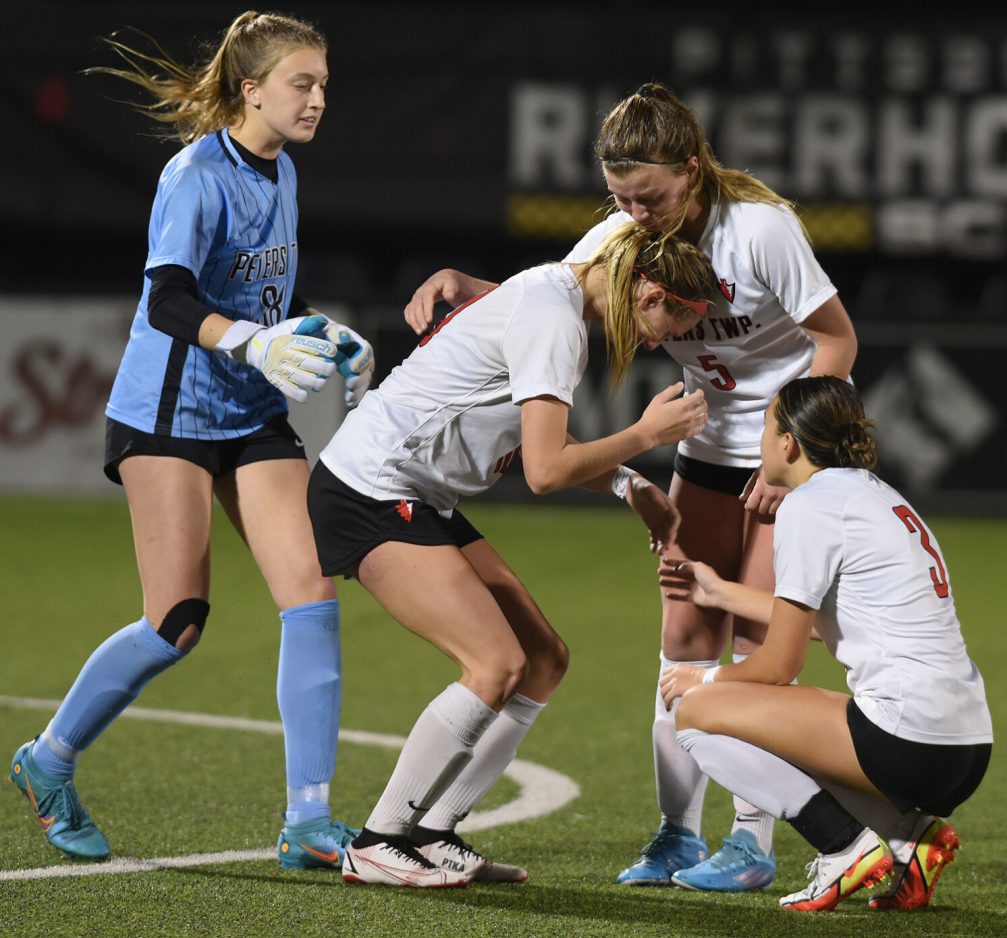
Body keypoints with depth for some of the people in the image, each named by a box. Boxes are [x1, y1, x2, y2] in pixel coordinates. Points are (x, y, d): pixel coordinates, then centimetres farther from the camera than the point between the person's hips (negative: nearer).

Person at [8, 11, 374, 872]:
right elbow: (168, 299, -28)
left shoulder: (281, 173, 9)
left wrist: (328, 339, 6)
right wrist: (252, 342, -42)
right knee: (178, 623, -7)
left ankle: (308, 819, -8)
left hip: (257, 416, 7)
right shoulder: (198, 176, -15)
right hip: (169, 413, -7)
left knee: (312, 589, -8)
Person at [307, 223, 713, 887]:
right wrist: (647, 434, -11)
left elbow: (543, 445, 22)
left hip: (421, 500, 10)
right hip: (369, 492, -10)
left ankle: (431, 835, 8)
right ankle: (377, 845, -8)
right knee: (497, 663, -18)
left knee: (543, 660, 5)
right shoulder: (553, 322, -20)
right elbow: (546, 470, -24)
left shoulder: (559, 298, 12)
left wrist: (632, 487, 10)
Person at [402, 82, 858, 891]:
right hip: (714, 444, 6)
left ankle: (754, 841, -4)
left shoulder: (759, 226, -24)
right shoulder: (626, 233, -8)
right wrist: (461, 284, -21)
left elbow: (837, 338, -16)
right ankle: (679, 832, 6)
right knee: (686, 629, 1)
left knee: (759, 632, -9)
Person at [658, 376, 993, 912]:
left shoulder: (809, 505, -6)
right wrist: (722, 594, 41)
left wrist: (706, 680, 15)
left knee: (698, 710, 0)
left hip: (907, 741, -9)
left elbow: (779, 665, -4)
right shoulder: (877, 495, 20)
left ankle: (846, 847, -6)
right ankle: (907, 832, 8)